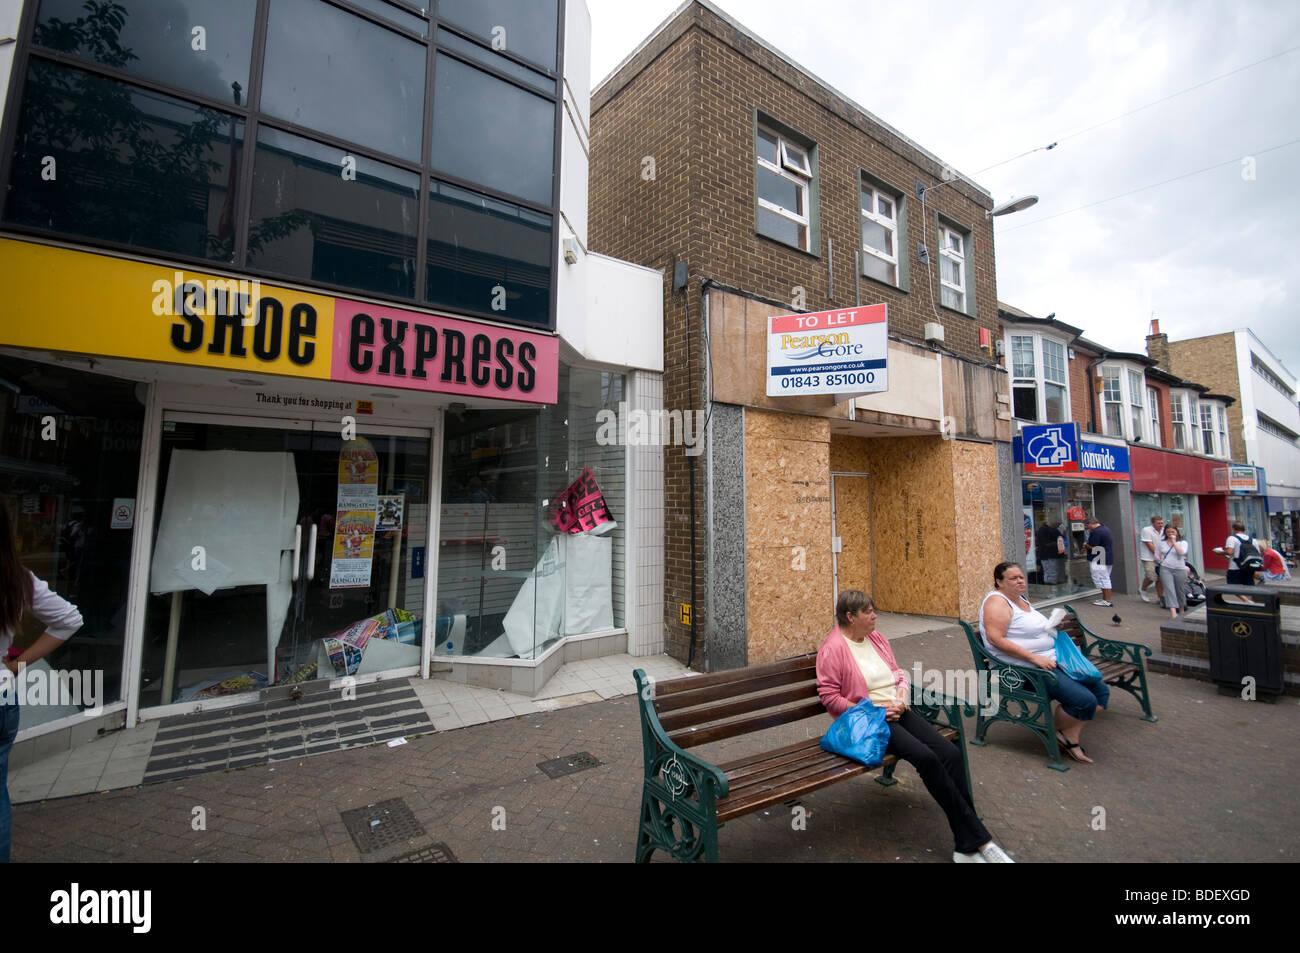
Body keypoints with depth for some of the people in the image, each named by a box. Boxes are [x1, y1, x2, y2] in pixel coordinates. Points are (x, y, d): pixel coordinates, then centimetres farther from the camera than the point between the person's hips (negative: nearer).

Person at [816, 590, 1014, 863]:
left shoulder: (875, 637, 11)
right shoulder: (833, 648, -12)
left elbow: (898, 674, 18)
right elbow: (829, 696, -12)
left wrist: (901, 700, -2)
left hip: (897, 712, 7)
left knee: (950, 753, -15)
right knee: (927, 758, -26)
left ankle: (967, 846, -8)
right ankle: (979, 838, -12)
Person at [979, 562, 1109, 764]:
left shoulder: (1021, 599, 15)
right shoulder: (997, 602, -17)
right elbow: (996, 640, -27)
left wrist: (1052, 627, 9)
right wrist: (1034, 658, -27)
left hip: (1049, 659, 11)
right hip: (1025, 668, -11)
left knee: (1101, 691, 7)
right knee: (1085, 701, -18)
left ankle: (1072, 735, 12)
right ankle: (1060, 730, 11)